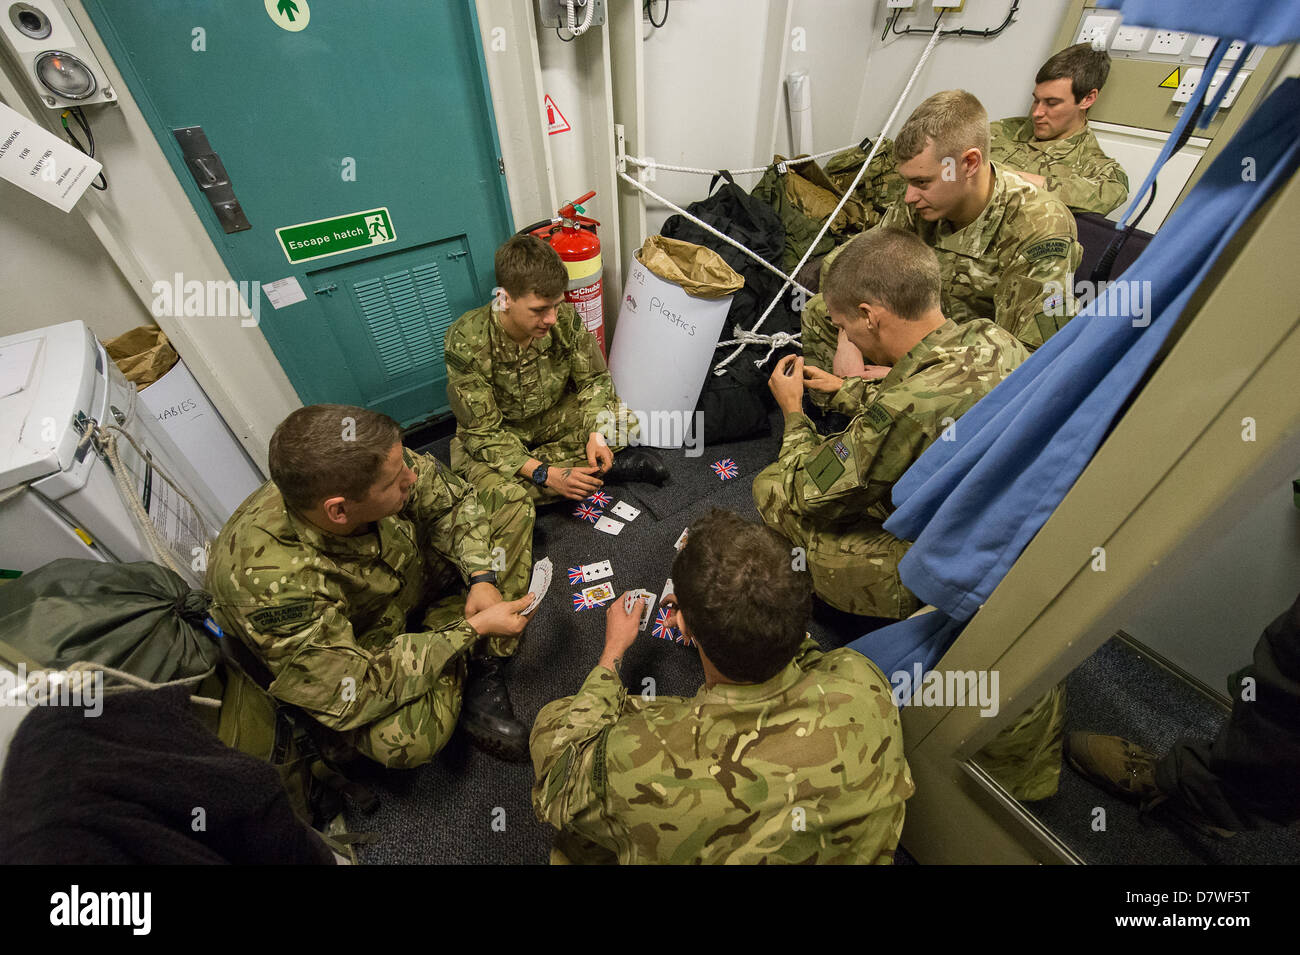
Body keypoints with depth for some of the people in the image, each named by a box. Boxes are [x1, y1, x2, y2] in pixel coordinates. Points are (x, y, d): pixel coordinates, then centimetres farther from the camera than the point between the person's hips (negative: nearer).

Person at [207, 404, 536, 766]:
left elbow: (453, 500, -9)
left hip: (413, 573, 6)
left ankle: (485, 671, -10)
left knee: (511, 502, -5)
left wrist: (482, 577, -22)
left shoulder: (363, 467, -28)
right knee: (405, 737, -34)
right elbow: (354, 697, -32)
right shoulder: (268, 583, -39)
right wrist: (473, 628, -31)